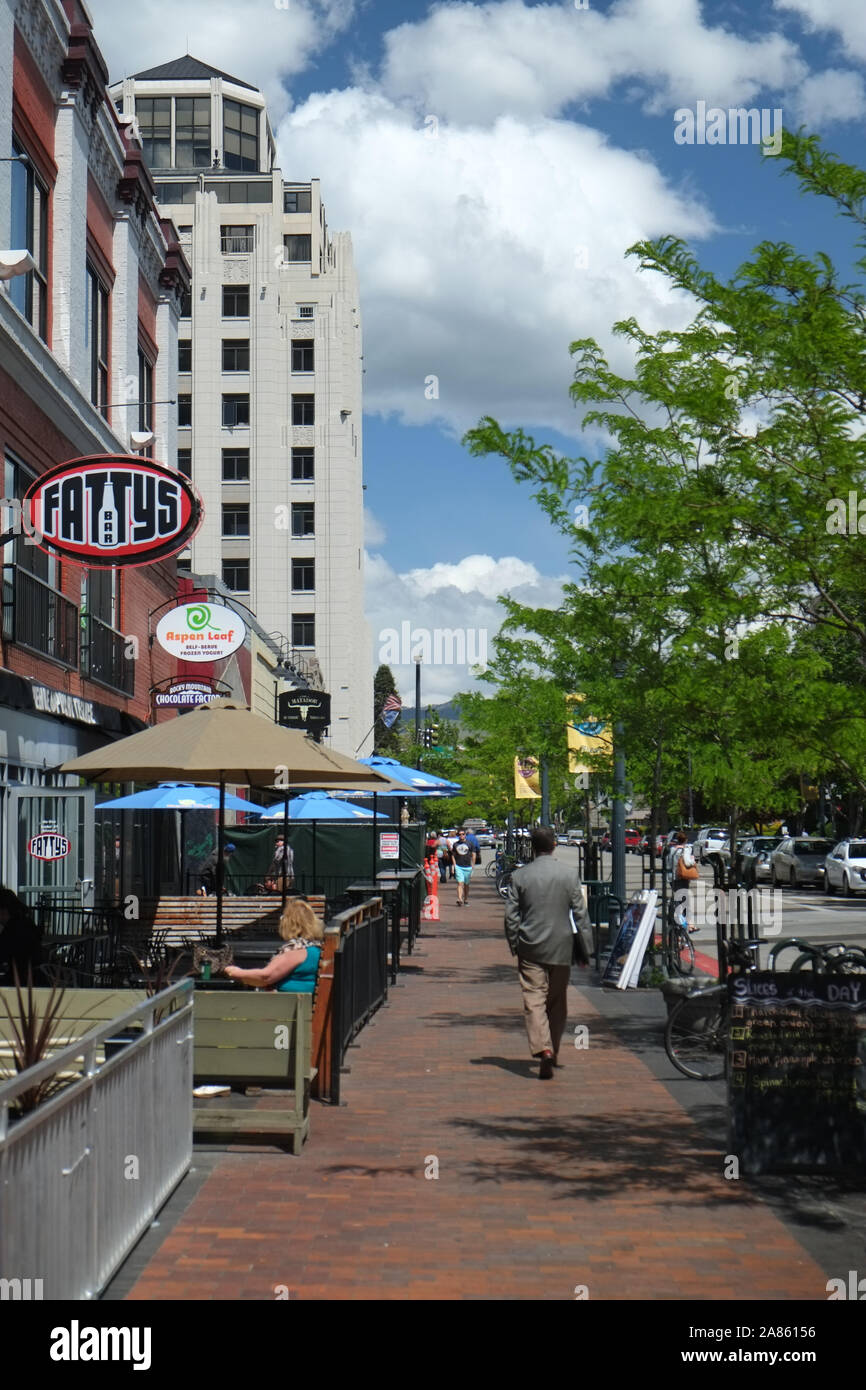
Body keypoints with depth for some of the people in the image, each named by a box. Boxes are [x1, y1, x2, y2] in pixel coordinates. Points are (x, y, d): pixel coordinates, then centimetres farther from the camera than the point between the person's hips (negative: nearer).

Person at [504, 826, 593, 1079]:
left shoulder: (519, 875, -2)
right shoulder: (569, 874, -3)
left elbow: (511, 916, 0)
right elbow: (580, 914, -1)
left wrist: (514, 946, 12)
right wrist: (585, 950, 6)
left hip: (530, 948, -1)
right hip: (561, 948, 1)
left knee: (534, 1000, -4)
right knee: (557, 1002, 14)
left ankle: (543, 1048, -24)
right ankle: (553, 1052, 23)